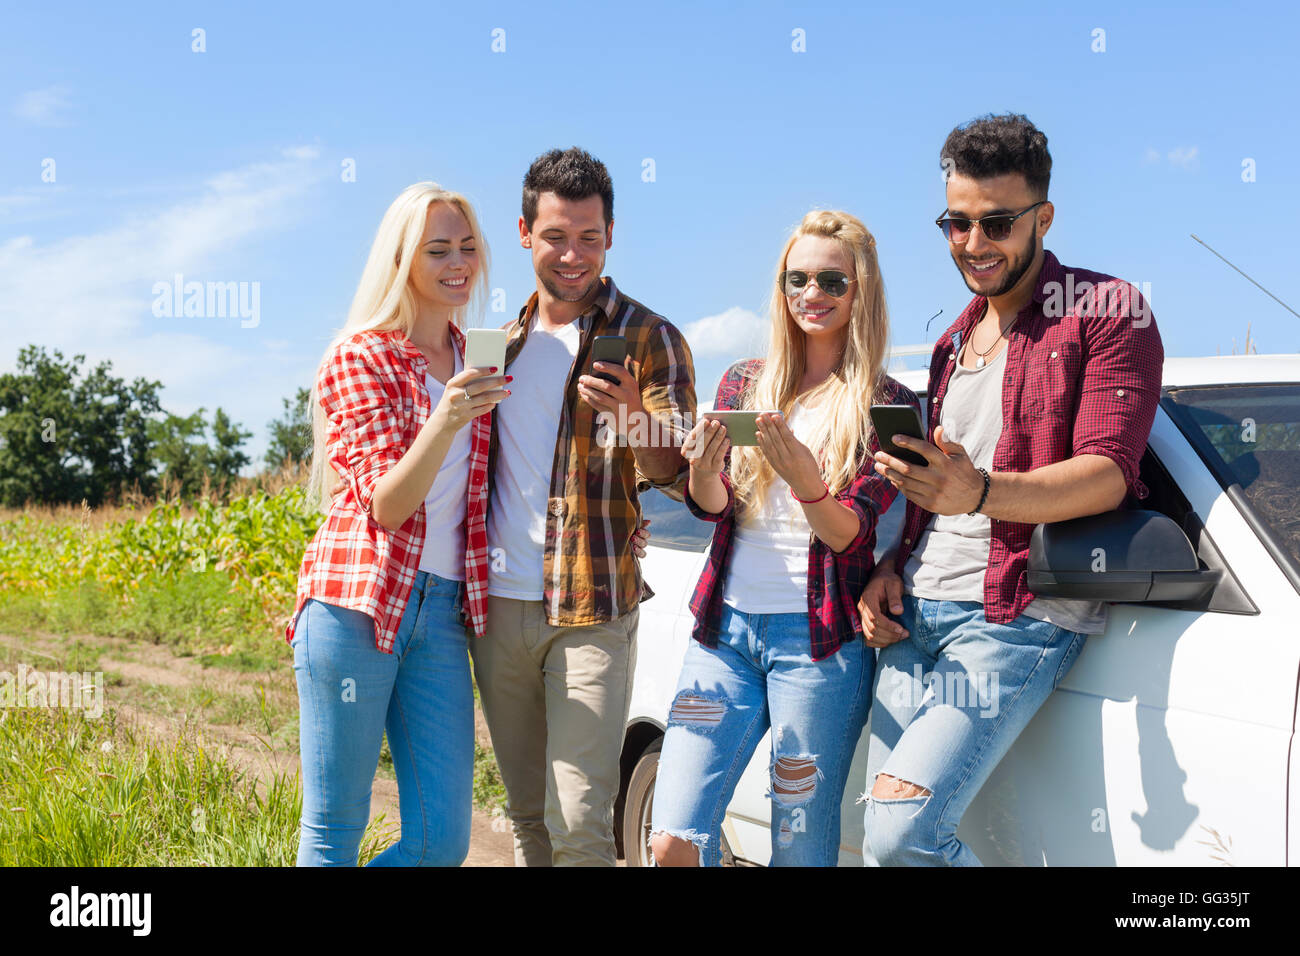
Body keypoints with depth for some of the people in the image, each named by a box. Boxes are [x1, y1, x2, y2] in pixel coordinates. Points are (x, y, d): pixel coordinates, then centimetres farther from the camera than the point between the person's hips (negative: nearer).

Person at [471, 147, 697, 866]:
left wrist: (632, 415, -28)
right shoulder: (508, 337, 15)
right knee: (526, 813, 13)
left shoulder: (647, 337, -2)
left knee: (578, 822, -10)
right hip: (498, 604, 5)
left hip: (591, 609, -5)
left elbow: (677, 473, -10)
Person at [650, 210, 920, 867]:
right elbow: (709, 505, 3)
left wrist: (805, 481, -30)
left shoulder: (887, 406, 1)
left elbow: (850, 533, -8)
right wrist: (704, 470, -21)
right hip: (725, 627, 3)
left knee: (801, 849, 3)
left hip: (820, 640, -3)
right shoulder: (744, 383, 12)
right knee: (672, 841, -5)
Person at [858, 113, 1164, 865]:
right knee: (882, 837, 2)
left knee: (901, 831, -21)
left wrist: (978, 492, -32)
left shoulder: (1108, 313, -3)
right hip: (913, 612, 7)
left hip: (1016, 618, -7)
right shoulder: (955, 341, 21)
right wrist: (889, 567, 9)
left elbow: (1107, 475, -15)